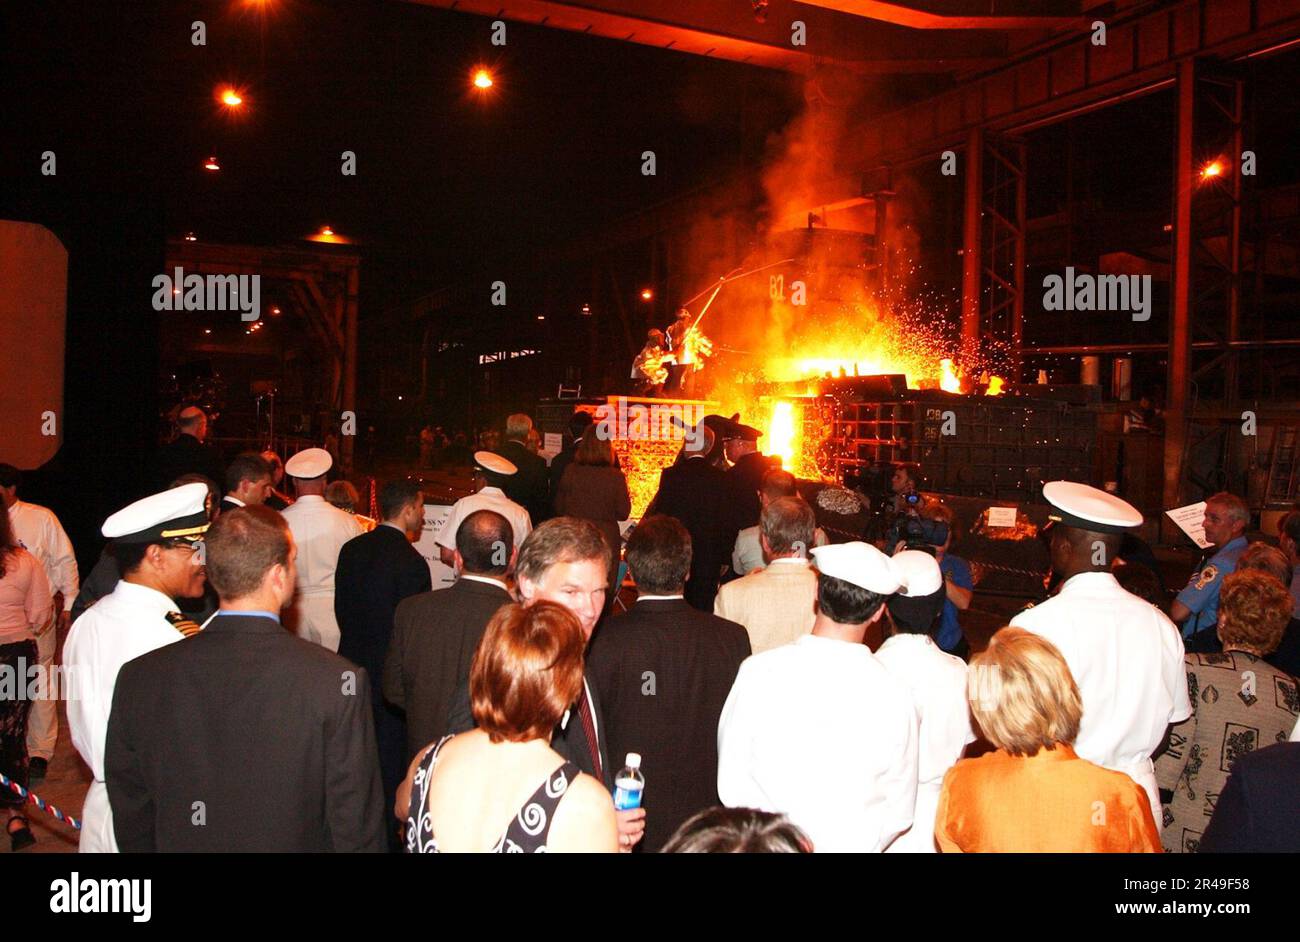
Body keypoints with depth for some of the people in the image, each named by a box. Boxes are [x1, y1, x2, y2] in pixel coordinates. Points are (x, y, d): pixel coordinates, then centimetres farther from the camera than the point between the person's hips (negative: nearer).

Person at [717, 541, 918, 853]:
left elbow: (731, 786, -9)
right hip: (853, 846, 1)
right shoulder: (894, 697, -15)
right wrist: (854, 844, 11)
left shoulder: (758, 672, -16)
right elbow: (899, 815, -5)